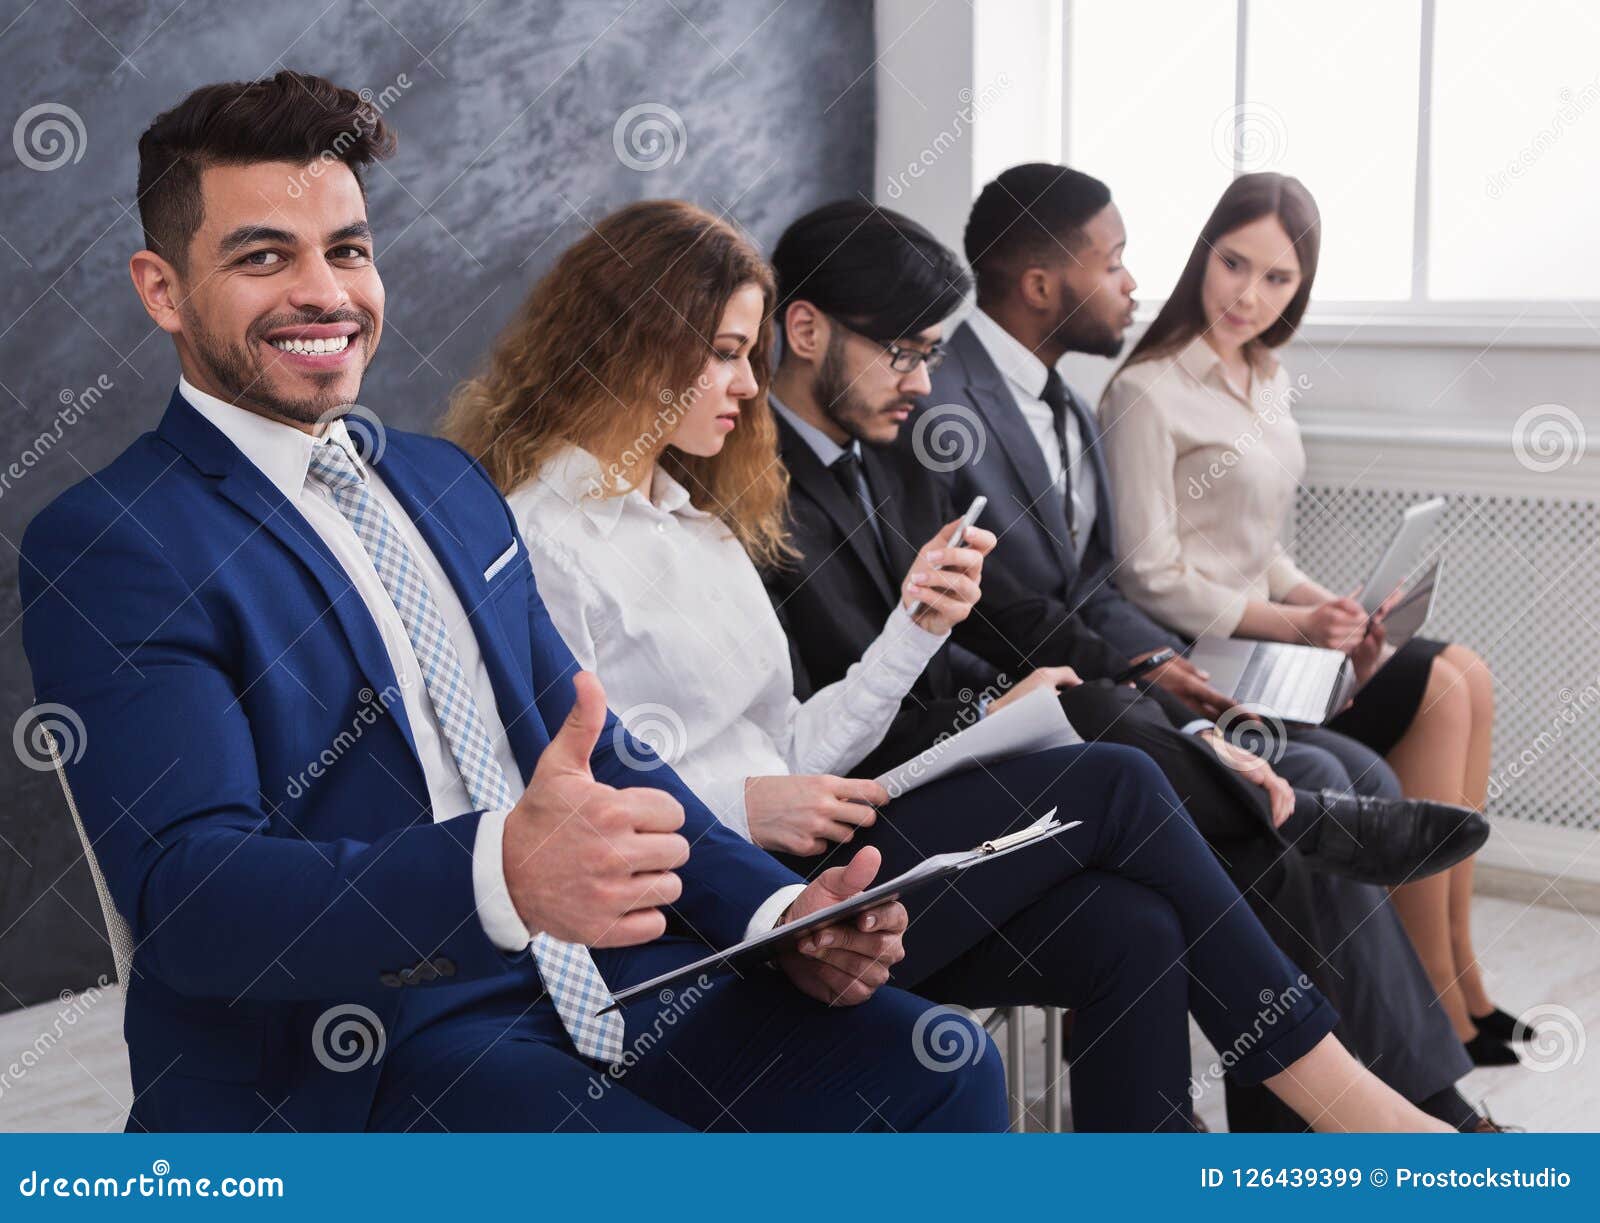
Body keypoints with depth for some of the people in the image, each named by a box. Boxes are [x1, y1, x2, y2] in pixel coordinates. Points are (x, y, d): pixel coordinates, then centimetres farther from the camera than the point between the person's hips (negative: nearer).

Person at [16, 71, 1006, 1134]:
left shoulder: (453, 484, 17)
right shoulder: (106, 545, -6)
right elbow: (186, 888, -18)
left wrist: (780, 913, 0)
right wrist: (500, 872, -36)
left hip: (588, 968, 7)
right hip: (345, 1059, -6)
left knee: (941, 1073, -11)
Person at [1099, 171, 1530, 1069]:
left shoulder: (1269, 383, 14)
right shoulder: (1149, 393, -13)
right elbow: (1150, 578, -16)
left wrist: (1317, 599, 0)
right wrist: (1291, 623, -20)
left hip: (1261, 638, 8)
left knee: (1464, 677, -6)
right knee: (1438, 691, -16)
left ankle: (1456, 972, -3)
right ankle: (1438, 989, -8)